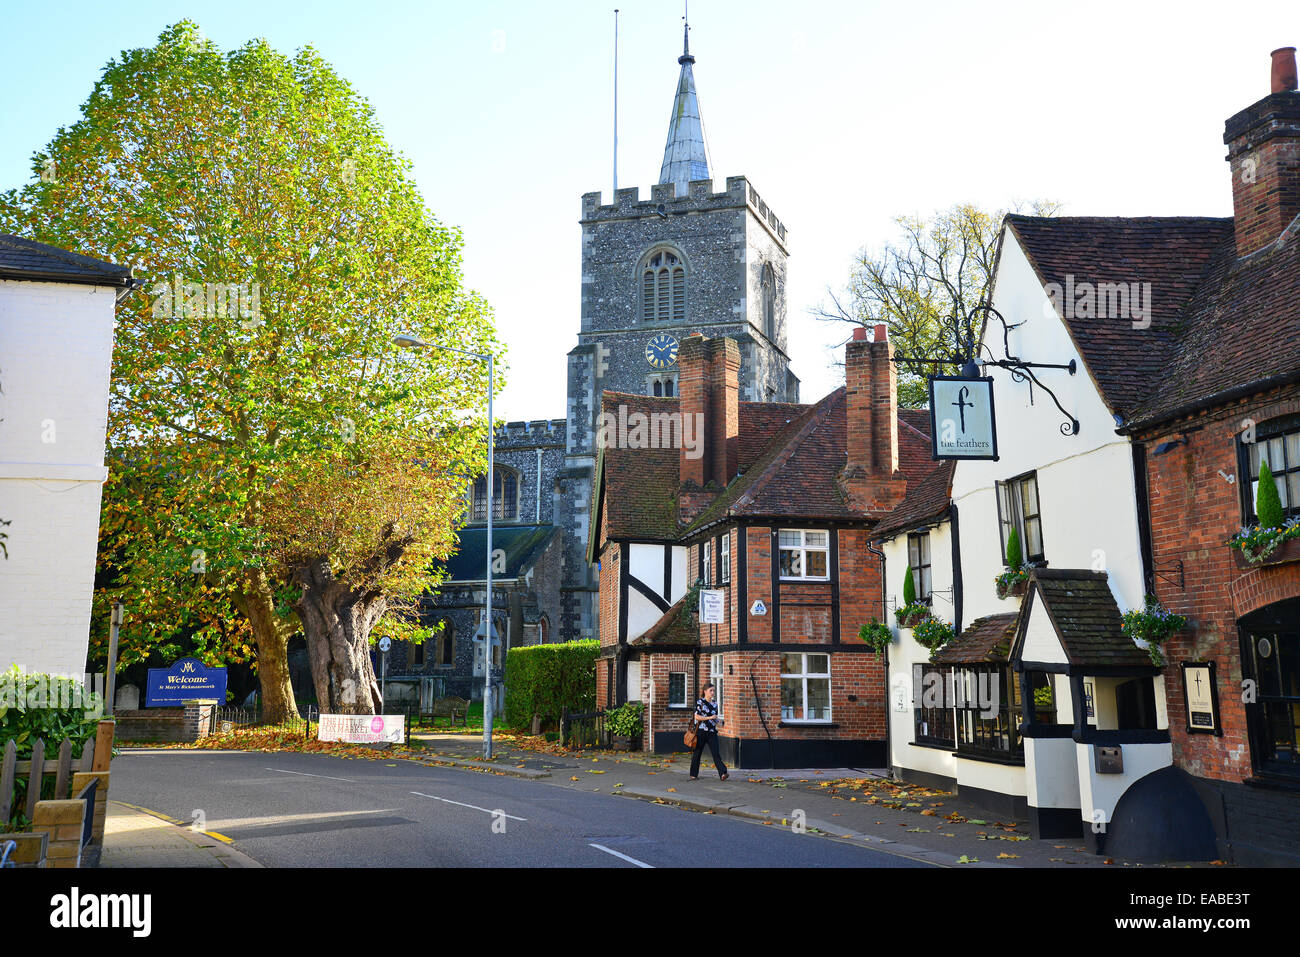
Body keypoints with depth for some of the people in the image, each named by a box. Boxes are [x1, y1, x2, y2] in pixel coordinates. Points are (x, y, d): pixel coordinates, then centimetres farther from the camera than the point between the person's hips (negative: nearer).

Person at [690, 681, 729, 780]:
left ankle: (722, 774, -19)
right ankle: (693, 775, 20)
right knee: (697, 753, 6)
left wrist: (722, 721, -2)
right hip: (701, 732, -4)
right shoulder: (700, 702, -3)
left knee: (716, 753, -8)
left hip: (712, 732, 4)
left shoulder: (714, 705, 13)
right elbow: (697, 717, -10)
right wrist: (710, 717, -16)